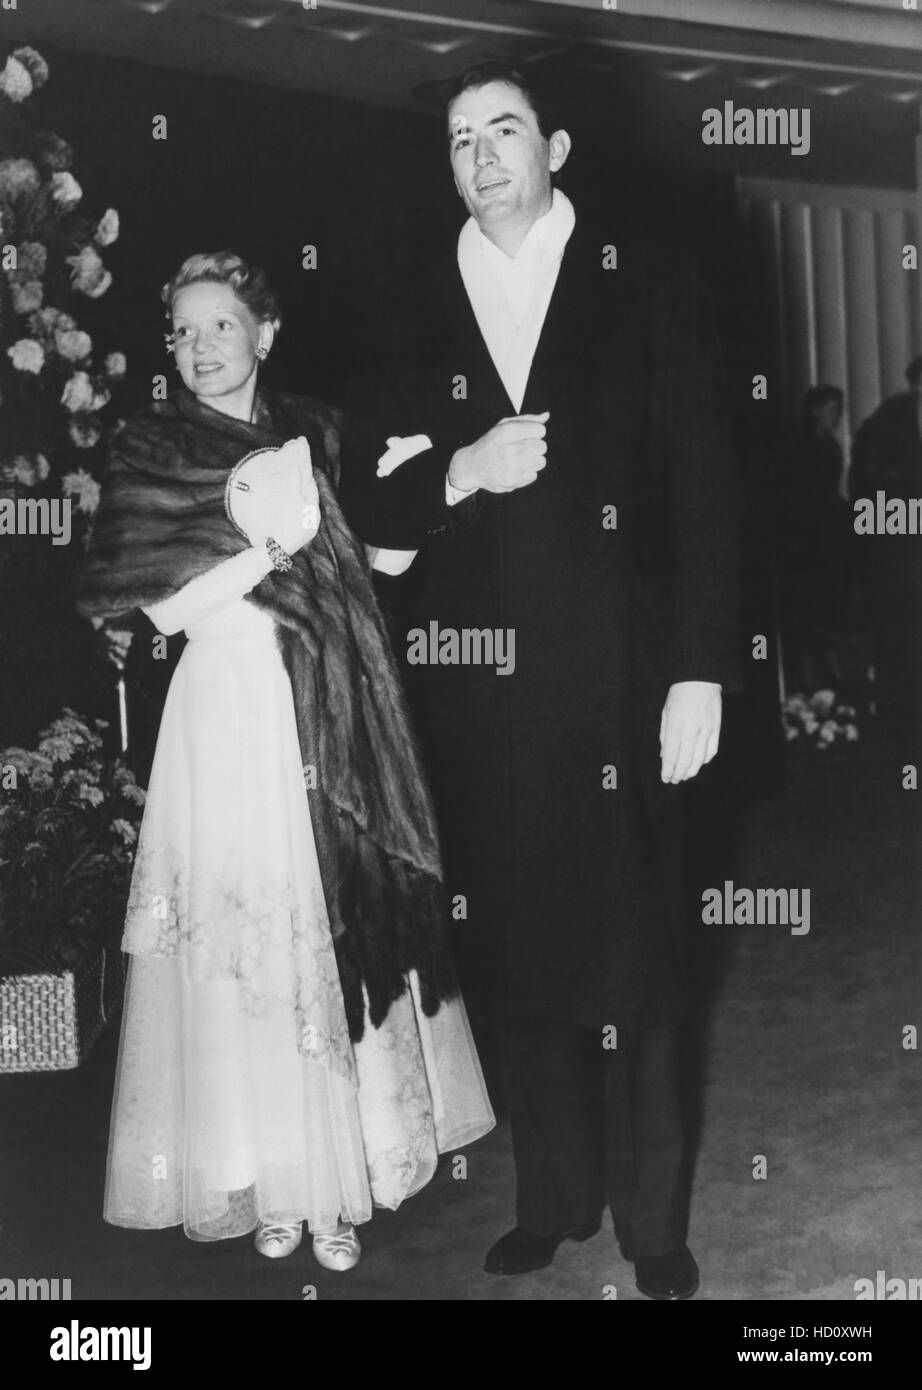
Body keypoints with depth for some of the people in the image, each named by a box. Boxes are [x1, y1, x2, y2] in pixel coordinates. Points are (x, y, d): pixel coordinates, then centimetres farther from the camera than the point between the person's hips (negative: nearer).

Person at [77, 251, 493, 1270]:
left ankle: (340, 1167, 13)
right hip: (232, 712, -3)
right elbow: (169, 608, -9)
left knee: (343, 916, 2)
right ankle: (262, 1180, 8)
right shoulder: (149, 452, 0)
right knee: (249, 933, -2)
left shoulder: (311, 433, 13)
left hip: (332, 713, 4)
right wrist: (278, 538, -11)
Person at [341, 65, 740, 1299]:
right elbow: (366, 502, 9)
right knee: (519, 956, 11)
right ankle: (554, 1197, 28)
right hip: (476, 689, 3)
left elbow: (703, 489, -2)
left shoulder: (648, 288, 2)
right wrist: (460, 472, -11)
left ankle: (651, 1216, 22)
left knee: (630, 953, 4)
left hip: (616, 682, -2)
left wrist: (699, 672, -9)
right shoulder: (416, 311, 9)